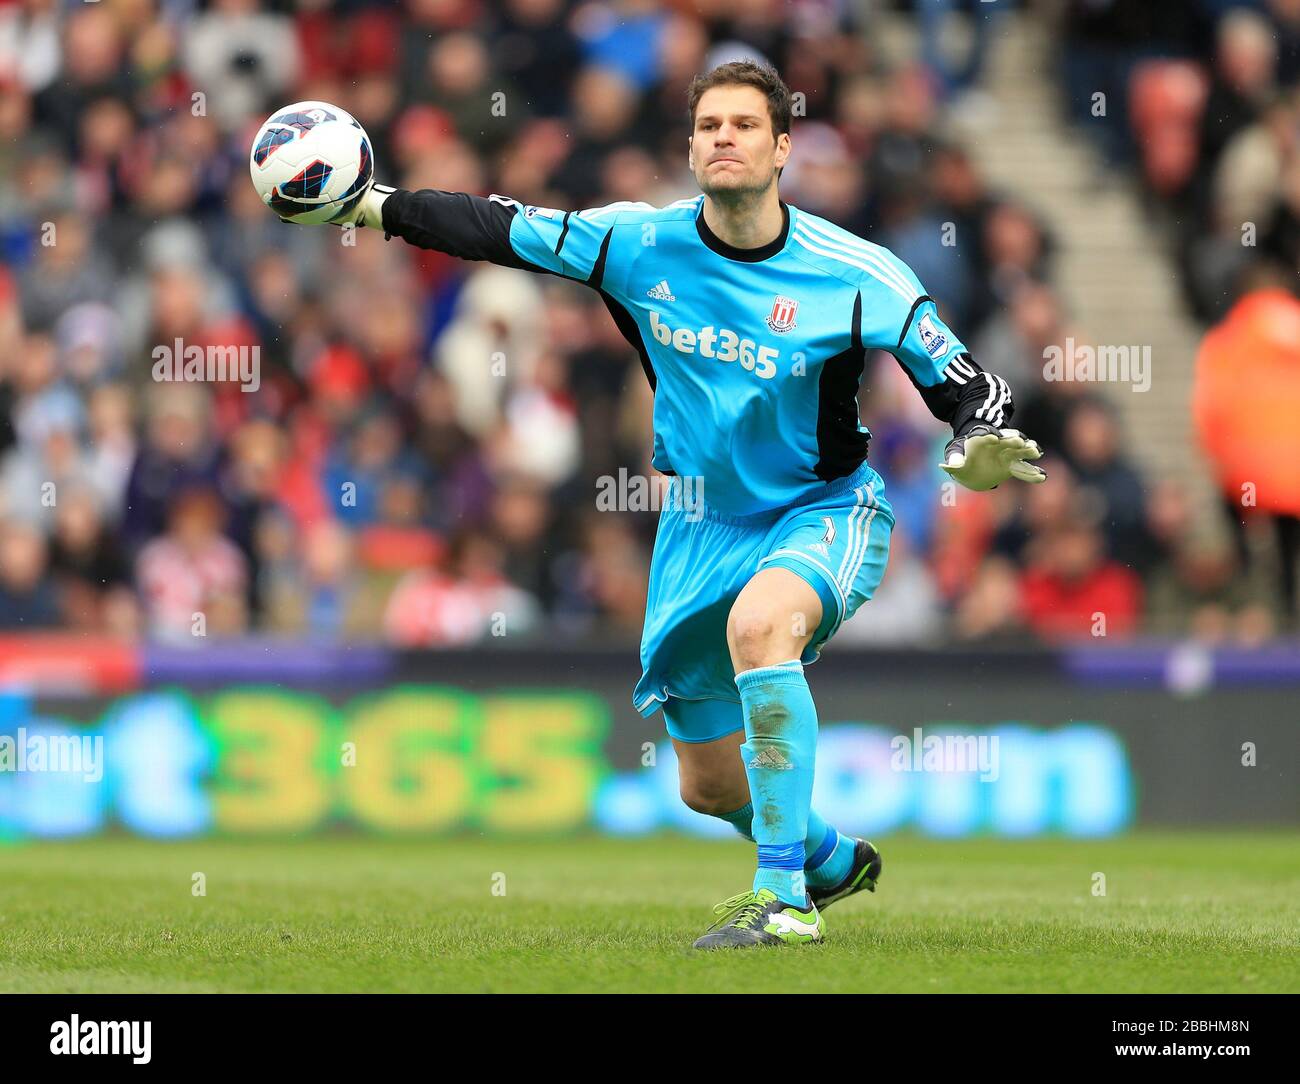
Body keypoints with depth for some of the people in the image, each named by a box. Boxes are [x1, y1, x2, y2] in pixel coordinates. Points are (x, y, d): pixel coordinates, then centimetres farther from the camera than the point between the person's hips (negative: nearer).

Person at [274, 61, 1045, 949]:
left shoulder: (855, 276, -17)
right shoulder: (640, 243, -10)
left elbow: (964, 381, -12)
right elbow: (503, 229, 0)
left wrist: (982, 440, -33)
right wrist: (380, 207, -3)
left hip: (825, 511, -5)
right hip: (705, 522, 5)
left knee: (759, 622, -39)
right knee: (708, 784, 10)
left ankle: (787, 899, -33)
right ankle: (830, 861, 46)